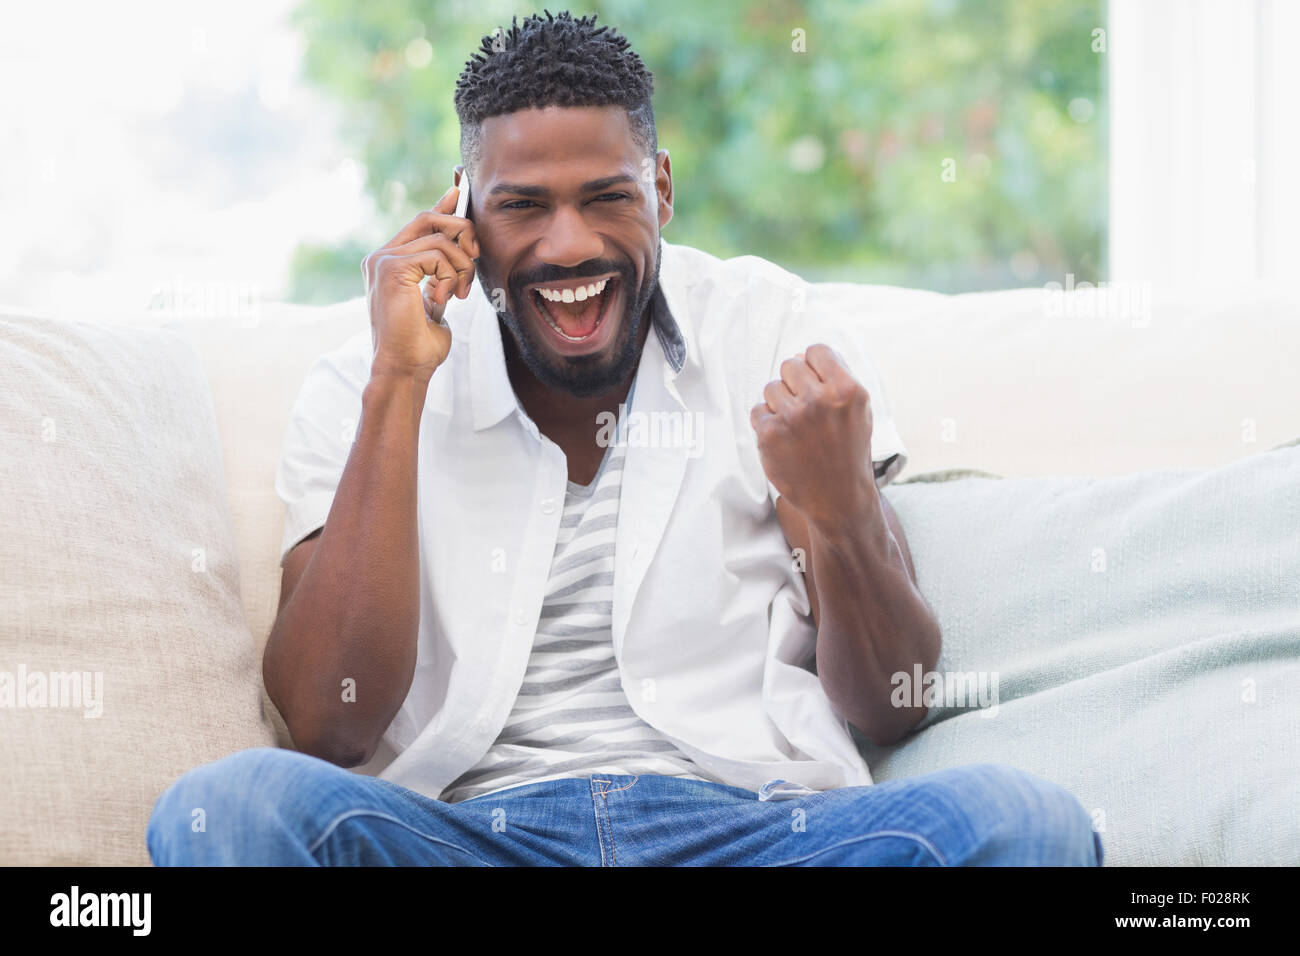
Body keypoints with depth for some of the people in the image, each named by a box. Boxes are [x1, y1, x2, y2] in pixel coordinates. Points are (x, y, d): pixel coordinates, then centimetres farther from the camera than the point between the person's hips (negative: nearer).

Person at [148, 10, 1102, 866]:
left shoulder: (781, 337, 9)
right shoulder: (360, 394, 9)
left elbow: (893, 715, 8)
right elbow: (327, 728, -5)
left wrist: (843, 510, -14)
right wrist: (399, 387, -6)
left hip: (749, 829, 1)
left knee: (1022, 818, -29)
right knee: (230, 804, -30)